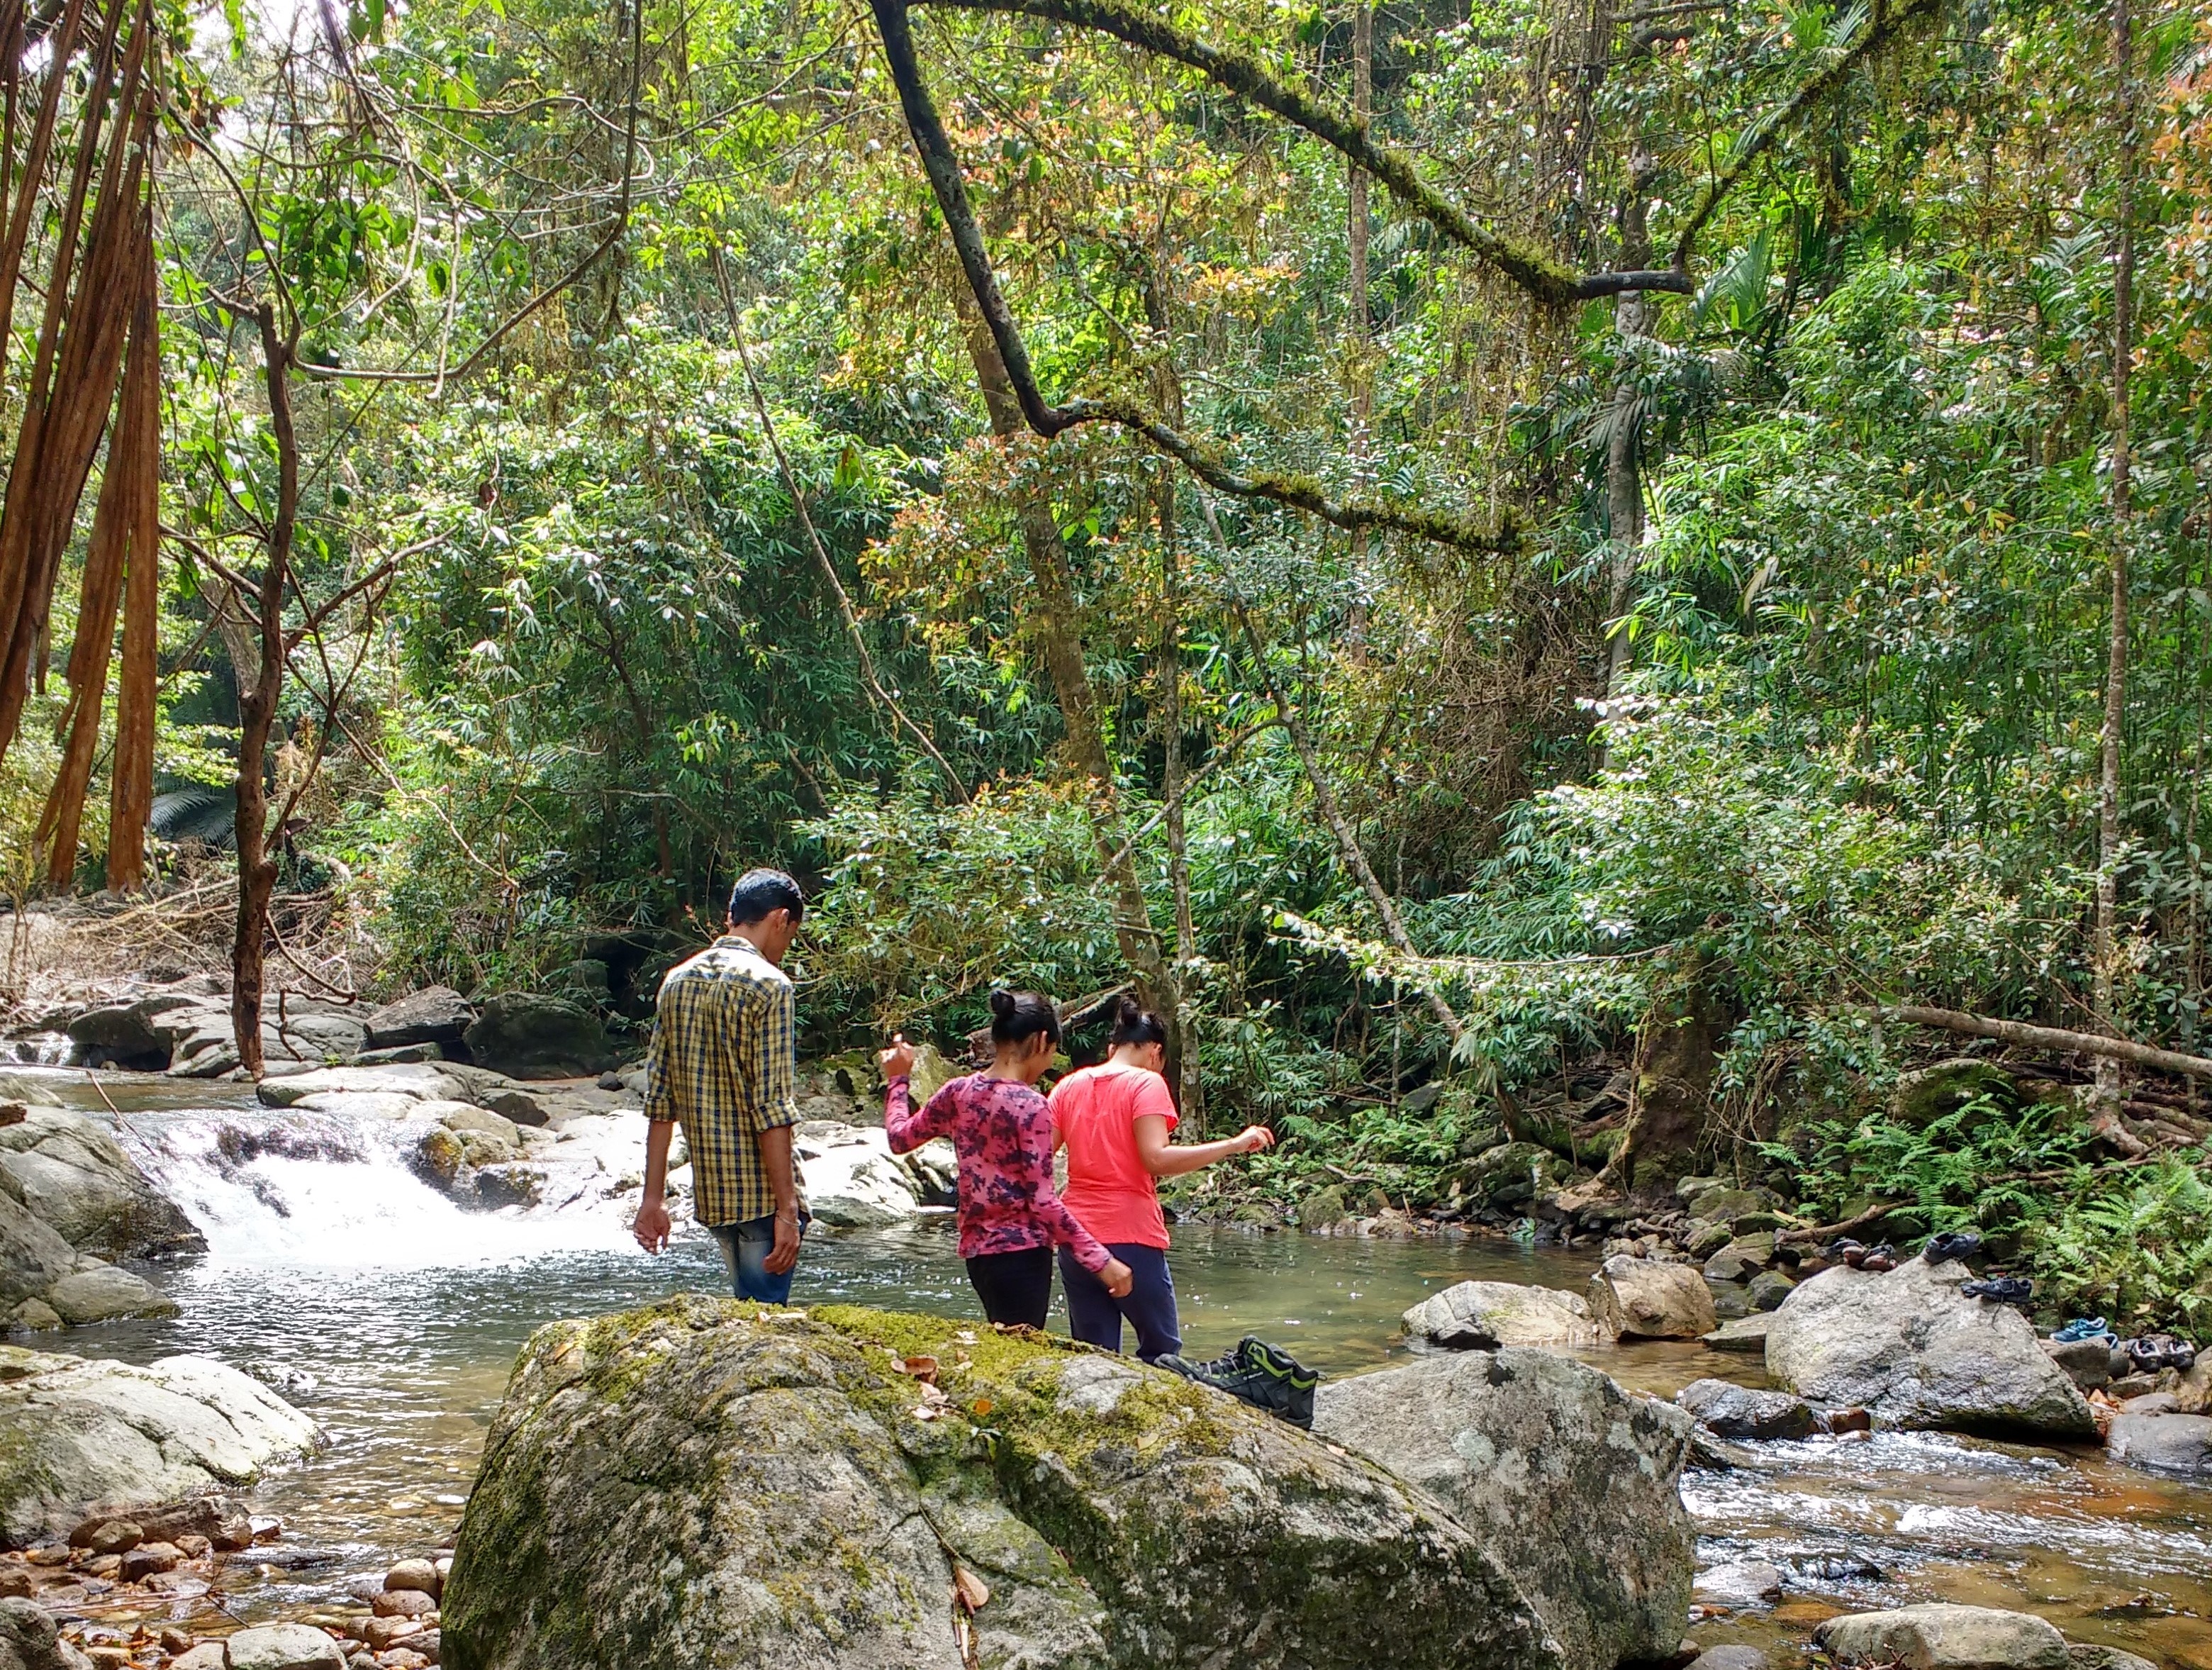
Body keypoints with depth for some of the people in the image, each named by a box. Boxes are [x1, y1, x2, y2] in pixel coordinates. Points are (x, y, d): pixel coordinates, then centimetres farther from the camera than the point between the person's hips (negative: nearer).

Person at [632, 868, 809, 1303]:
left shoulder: (677, 981, 10)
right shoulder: (767, 985, -11)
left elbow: (659, 1100, 9)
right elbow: (771, 1108, -17)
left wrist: (654, 1197, 11)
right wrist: (788, 1209, -16)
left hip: (710, 1192, 7)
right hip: (761, 1194, -7)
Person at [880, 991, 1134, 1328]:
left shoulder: (958, 1092, 3)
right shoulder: (1030, 1105, -14)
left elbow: (900, 1139, 16)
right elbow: (1042, 1201, -17)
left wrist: (898, 1079, 31)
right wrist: (1102, 1260, -16)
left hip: (976, 1249, 7)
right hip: (1021, 1250, -7)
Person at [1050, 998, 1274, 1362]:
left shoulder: (1069, 1086, 9)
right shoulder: (1147, 1083, -5)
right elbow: (1157, 1159, -18)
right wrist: (1234, 1144, -15)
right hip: (1131, 1237, -5)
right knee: (1162, 1349, 9)